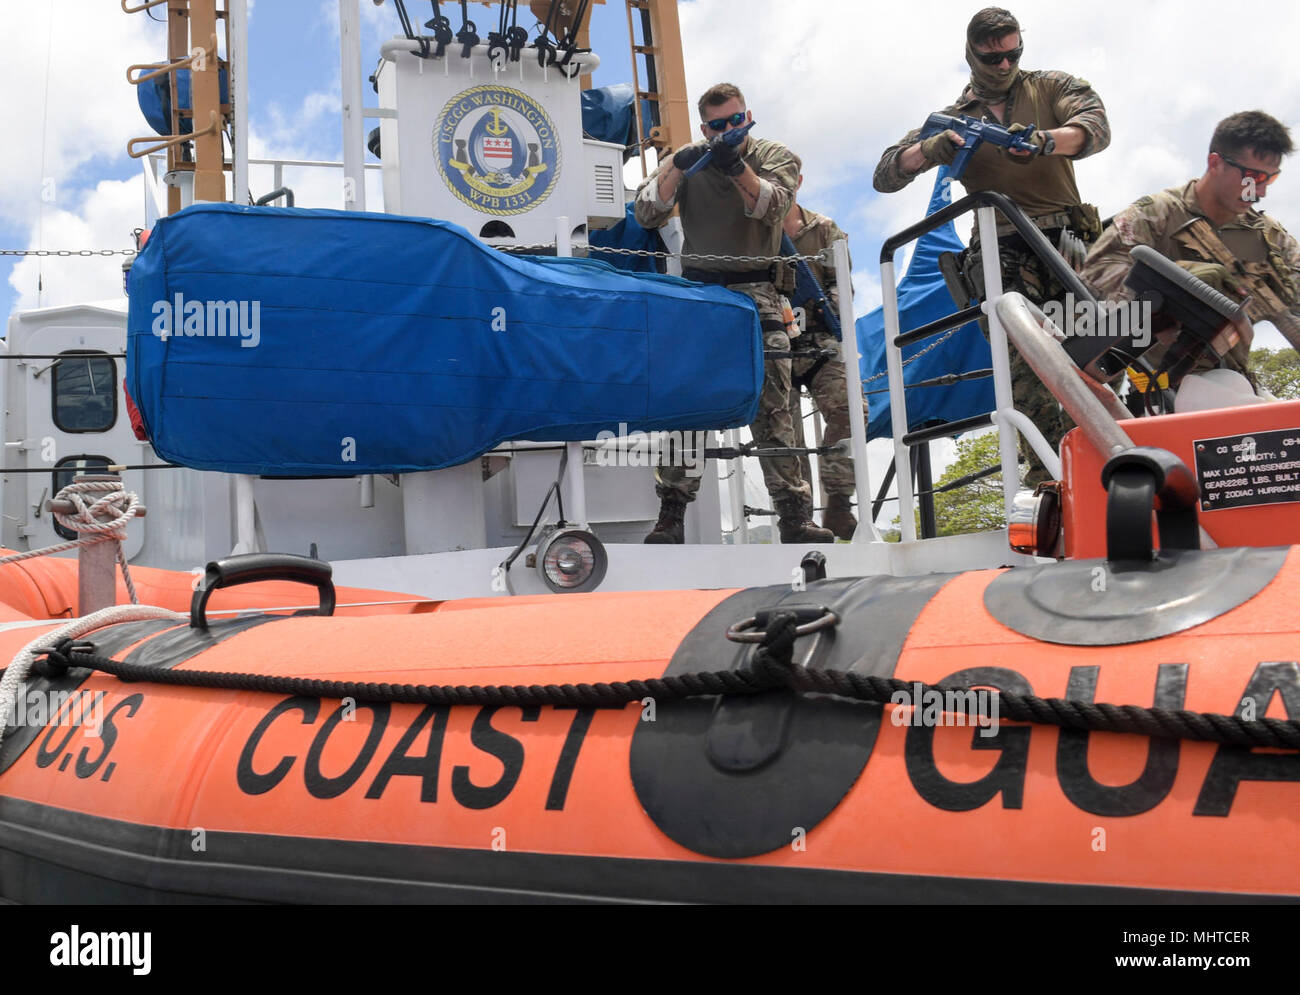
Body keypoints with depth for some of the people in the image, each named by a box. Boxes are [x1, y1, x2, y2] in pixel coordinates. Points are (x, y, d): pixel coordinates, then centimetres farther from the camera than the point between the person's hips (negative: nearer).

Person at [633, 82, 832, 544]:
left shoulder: (775, 157, 10)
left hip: (756, 292, -1)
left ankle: (795, 517, -6)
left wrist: (737, 169, -28)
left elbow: (771, 205, -11)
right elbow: (646, 215, 1)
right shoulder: (686, 160, 13)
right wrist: (678, 168, -14)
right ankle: (671, 515, -2)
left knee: (771, 407, -7)